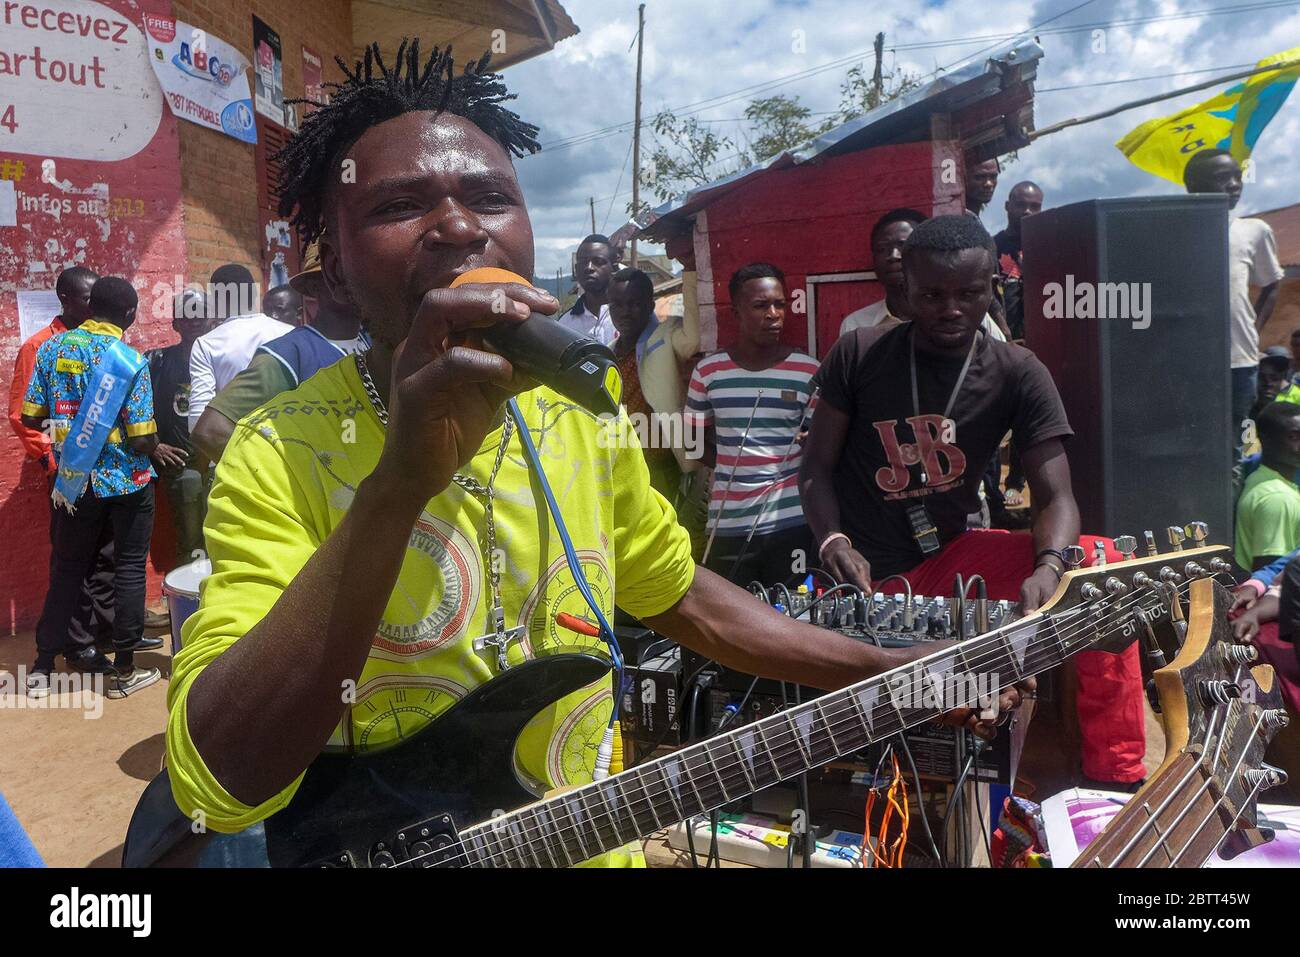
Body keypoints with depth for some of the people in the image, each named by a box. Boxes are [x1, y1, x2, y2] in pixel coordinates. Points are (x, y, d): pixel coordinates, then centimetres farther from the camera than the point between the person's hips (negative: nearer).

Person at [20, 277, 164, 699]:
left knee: (66, 568, 15)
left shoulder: (52, 349, -1)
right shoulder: (131, 361, -14)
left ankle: (42, 667, 20)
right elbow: (143, 441, -17)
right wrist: (156, 444, 5)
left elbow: (31, 418, 2)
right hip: (127, 481, -4)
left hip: (74, 480, 4)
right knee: (129, 568, 7)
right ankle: (124, 670, 13)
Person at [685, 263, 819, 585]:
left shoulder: (809, 371, 0)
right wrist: (735, 470, 2)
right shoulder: (708, 371, 5)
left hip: (792, 520, -1)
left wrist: (811, 442, -13)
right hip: (727, 523, 2)